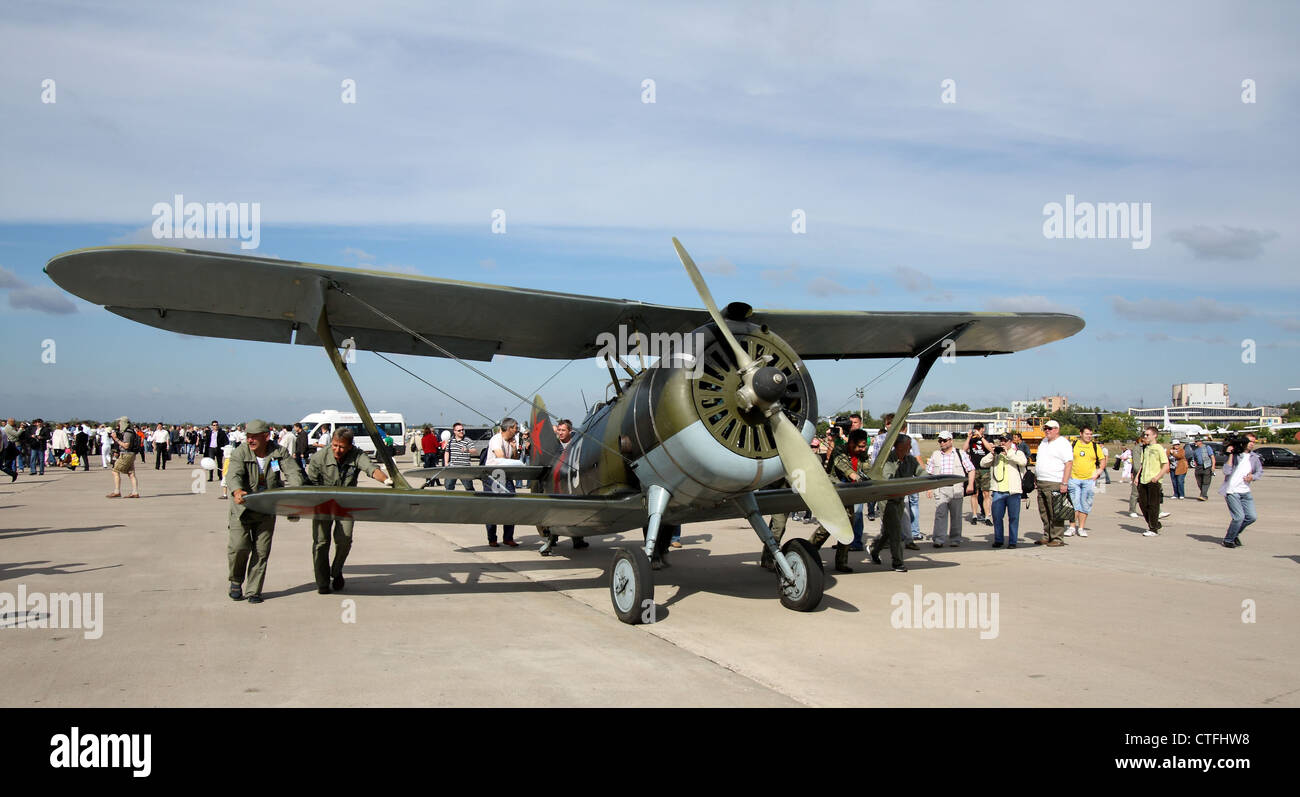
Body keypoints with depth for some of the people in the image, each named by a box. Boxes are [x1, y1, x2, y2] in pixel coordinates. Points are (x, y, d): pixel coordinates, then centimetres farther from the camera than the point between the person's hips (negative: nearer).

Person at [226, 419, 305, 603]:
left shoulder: (279, 452, -3)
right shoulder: (240, 452, -10)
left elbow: (294, 472, -9)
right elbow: (233, 475, -24)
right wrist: (237, 491, -47)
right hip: (242, 509, -2)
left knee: (261, 551, 2)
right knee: (239, 546, -11)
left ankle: (254, 591, 13)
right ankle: (236, 581, 17)